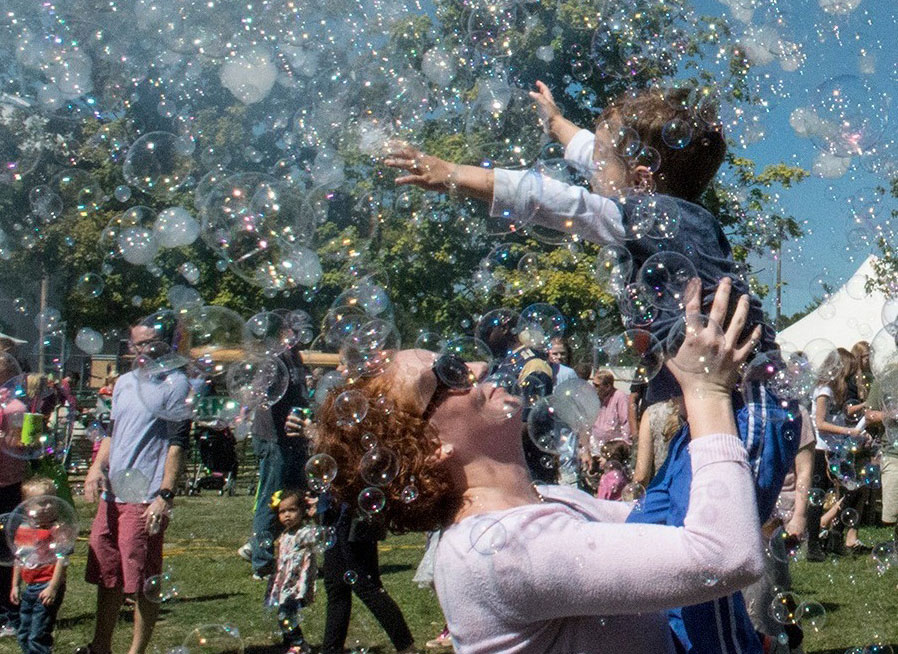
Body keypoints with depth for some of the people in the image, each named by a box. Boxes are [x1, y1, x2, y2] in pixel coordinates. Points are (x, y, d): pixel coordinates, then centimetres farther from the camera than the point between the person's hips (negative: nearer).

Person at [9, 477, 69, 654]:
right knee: (24, 635, 17)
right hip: (29, 588, 8)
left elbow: (62, 560, -17)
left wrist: (53, 588, -21)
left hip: (47, 588, -8)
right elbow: (18, 559, 18)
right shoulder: (22, 529, 9)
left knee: (37, 636, -7)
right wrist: (15, 585, 18)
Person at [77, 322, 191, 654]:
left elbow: (178, 444, -10)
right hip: (111, 495, 7)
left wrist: (165, 496, -16)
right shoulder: (124, 382, 16)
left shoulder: (176, 384, -6)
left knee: (143, 583, 0)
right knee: (106, 576, 16)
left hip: (145, 499, -7)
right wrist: (97, 466, 4)